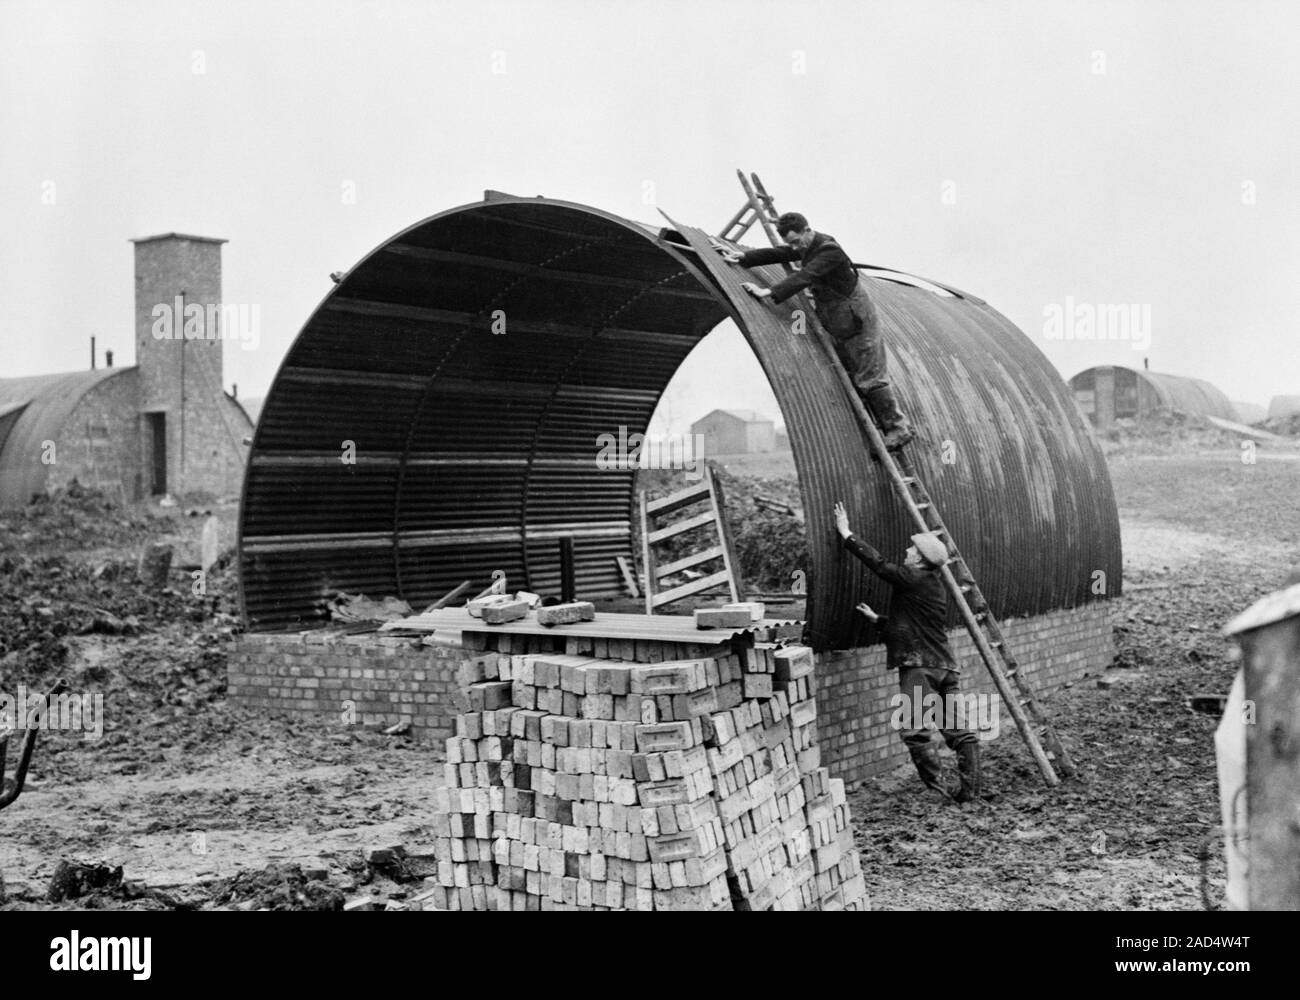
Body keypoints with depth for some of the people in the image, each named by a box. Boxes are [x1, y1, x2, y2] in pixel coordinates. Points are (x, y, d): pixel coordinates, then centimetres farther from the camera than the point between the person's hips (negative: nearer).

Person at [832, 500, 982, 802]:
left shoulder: (914, 580, -7)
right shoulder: (934, 587, 22)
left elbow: (878, 563, -5)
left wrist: (847, 535, 3)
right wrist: (878, 619, 36)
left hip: (919, 667, -10)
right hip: (944, 666, 10)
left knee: (914, 730, -13)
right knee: (955, 730, 7)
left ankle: (939, 790, -17)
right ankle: (970, 787, 5)